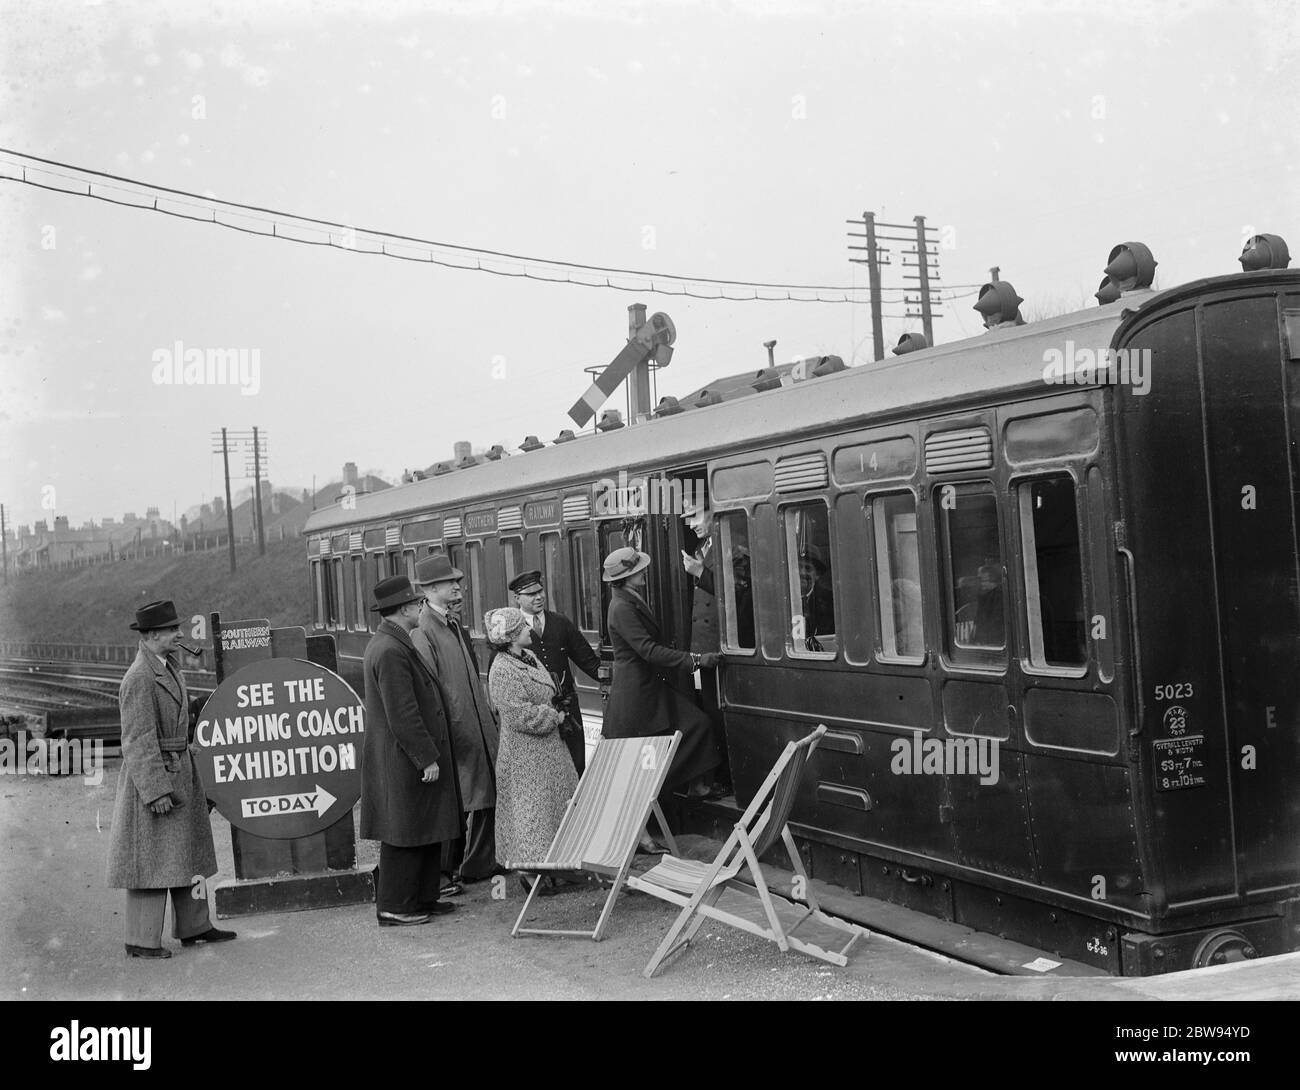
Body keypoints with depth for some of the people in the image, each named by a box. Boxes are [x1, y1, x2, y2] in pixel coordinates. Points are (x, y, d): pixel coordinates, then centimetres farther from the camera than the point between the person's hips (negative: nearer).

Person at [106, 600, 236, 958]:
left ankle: (193, 926, 25)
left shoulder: (167, 669, 11)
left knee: (187, 852, 15)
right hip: (151, 778, -10)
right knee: (151, 859, -3)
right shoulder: (139, 679, -19)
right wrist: (156, 791, -24)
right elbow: (139, 741, -22)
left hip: (179, 772, 10)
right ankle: (141, 940, 5)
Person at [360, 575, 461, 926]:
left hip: (407, 760, 11)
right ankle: (393, 908, 6)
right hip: (403, 762, -11)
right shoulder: (391, 651, -21)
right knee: (404, 835, -2)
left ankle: (422, 898, 24)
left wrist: (431, 753, 22)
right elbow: (403, 714, -23)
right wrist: (427, 758, -18)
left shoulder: (384, 643, 14)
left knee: (425, 832, 15)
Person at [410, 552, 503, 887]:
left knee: (485, 795, 12)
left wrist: (488, 709, 18)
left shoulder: (455, 624, 14)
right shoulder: (423, 631, -15)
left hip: (477, 726, 9)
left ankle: (479, 864, 23)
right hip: (451, 731, -9)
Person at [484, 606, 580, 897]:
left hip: (548, 746, 10)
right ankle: (528, 867, 4)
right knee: (530, 806, -4)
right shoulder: (503, 671, -21)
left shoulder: (529, 657, 9)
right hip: (525, 753, -10)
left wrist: (558, 711, 6)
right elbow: (521, 715, -24)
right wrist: (554, 717, -14)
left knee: (559, 802, 13)